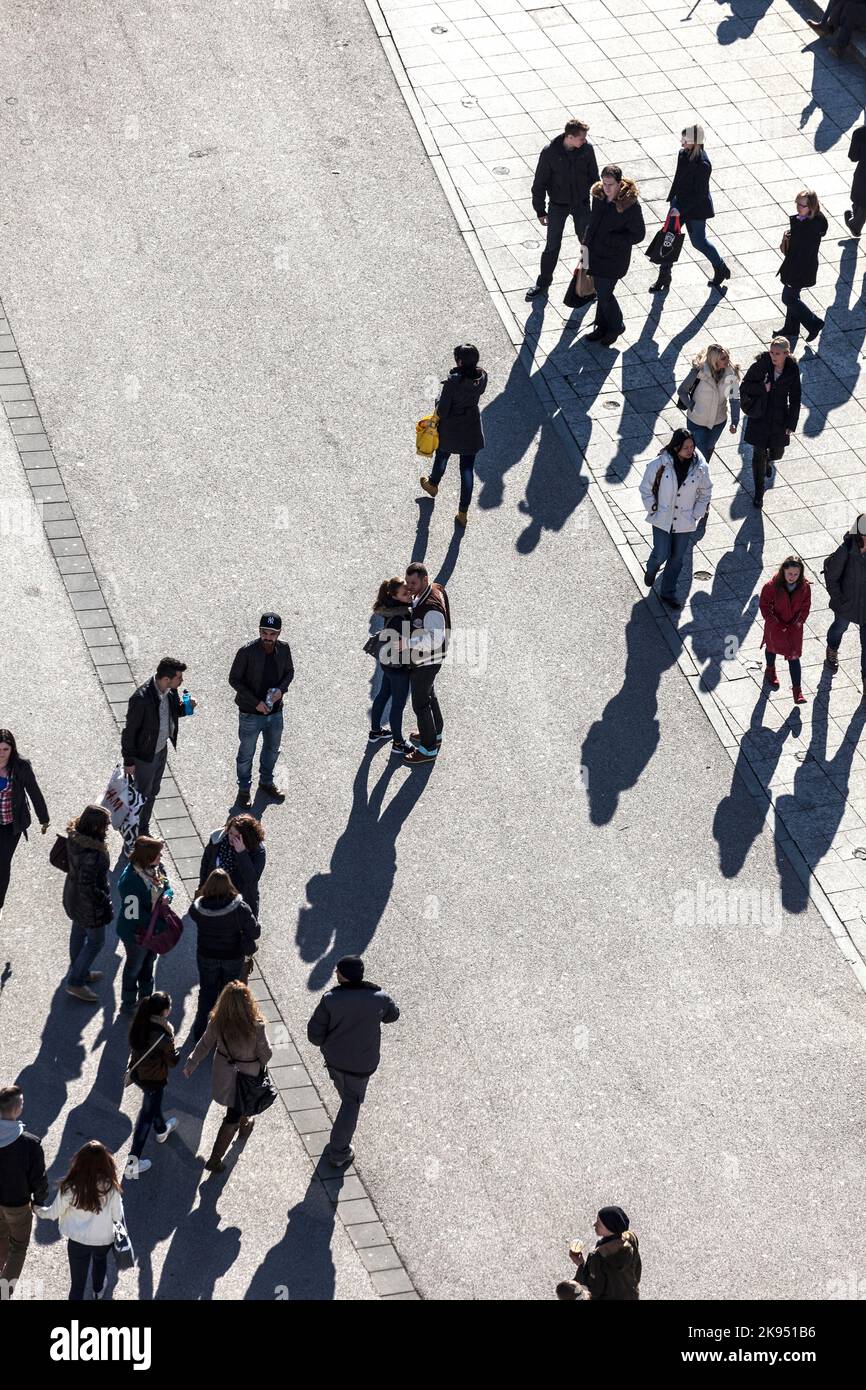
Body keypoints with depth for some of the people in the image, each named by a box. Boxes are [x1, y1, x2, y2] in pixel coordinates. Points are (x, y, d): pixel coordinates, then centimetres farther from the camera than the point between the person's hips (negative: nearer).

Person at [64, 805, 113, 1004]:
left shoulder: (74, 837, -13)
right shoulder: (91, 853, -39)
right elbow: (87, 886, -31)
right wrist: (105, 902, -16)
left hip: (73, 896, 8)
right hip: (88, 903, -8)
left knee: (79, 932, 28)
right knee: (95, 941, 13)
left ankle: (80, 972, 49)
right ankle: (75, 983, 24)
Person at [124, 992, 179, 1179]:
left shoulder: (138, 1023, -14)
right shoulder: (163, 1035, -32)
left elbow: (134, 1046, 2)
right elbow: (172, 1061, -18)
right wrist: (179, 1051, 0)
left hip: (136, 1072, 7)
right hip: (154, 1079, -7)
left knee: (153, 1102, 34)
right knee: (147, 1116, 10)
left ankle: (162, 1130, 63)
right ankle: (132, 1163, 17)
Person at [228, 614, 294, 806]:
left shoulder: (284, 649, -10)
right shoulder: (247, 651, -24)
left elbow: (289, 672, 6)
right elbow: (234, 679, -15)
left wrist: (281, 689, -14)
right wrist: (255, 702, -21)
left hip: (275, 712, 4)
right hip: (250, 713, -4)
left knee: (272, 750, 24)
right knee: (246, 754, 14)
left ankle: (266, 782, 48)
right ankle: (244, 789, 34)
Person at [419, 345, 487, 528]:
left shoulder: (453, 382, -32)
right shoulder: (482, 377, -16)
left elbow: (442, 410, -24)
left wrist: (438, 407, -2)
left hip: (450, 430, -3)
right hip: (472, 430, 3)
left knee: (442, 457, 28)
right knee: (468, 469, 14)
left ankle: (433, 484, 58)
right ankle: (463, 512, 21)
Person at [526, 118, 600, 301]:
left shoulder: (586, 149, -14)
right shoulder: (550, 153, -23)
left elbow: (593, 176, 2)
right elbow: (539, 183, -12)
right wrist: (540, 211, -8)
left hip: (581, 204, 2)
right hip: (558, 205, -2)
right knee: (552, 246, 7)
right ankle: (543, 283, 25)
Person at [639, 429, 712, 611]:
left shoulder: (700, 467, -11)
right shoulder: (660, 465, -16)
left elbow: (705, 493, 4)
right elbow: (646, 490, -4)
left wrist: (696, 515, -1)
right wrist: (654, 511, -7)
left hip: (685, 522, 2)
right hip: (663, 520, -2)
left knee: (677, 558, 10)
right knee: (661, 555, -1)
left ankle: (668, 593, 28)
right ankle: (651, 570, 36)